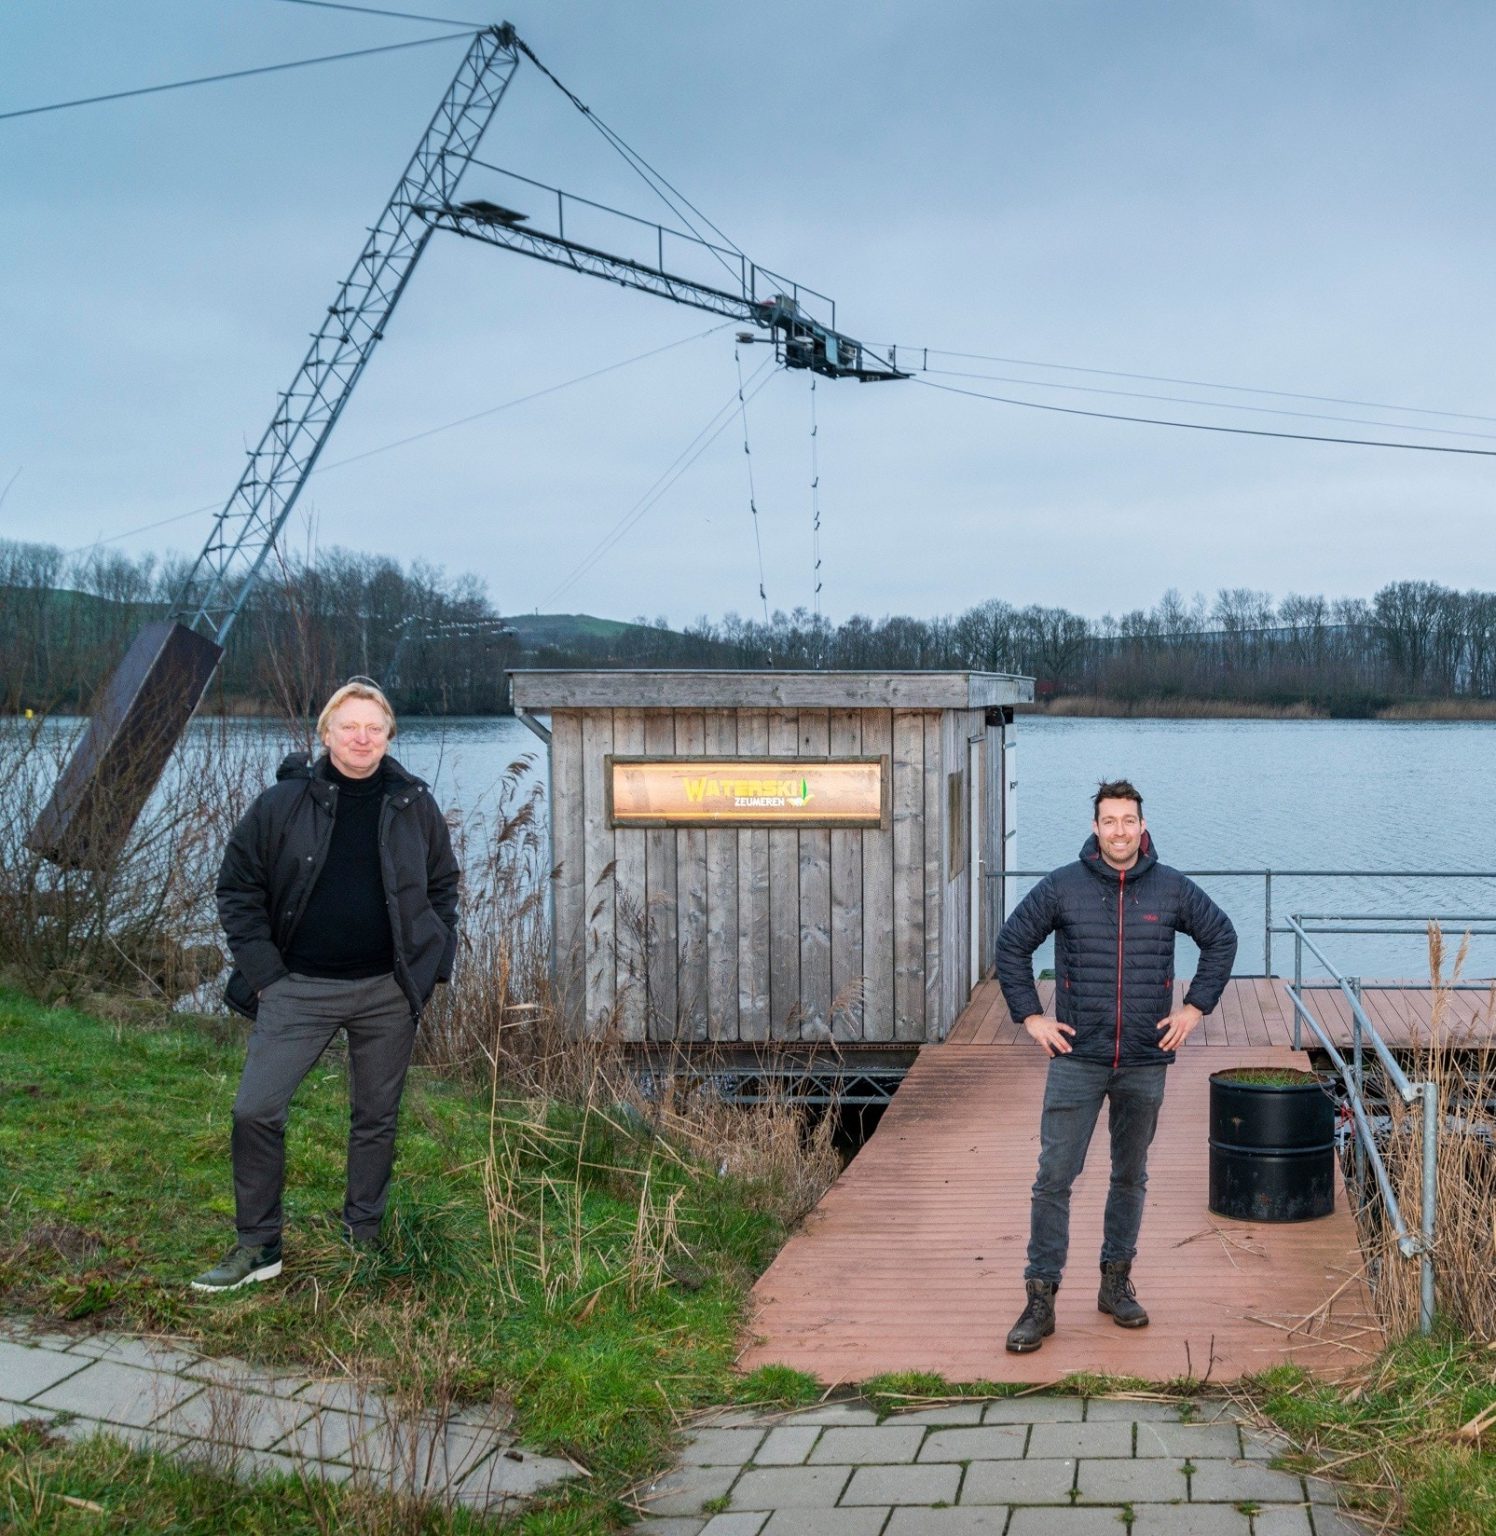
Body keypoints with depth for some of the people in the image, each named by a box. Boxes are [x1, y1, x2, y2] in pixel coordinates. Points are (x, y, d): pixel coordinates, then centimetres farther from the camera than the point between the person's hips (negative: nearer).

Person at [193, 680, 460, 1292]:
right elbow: (238, 886, 2)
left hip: (388, 991, 1)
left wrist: (431, 961, 4)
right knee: (256, 1111, -7)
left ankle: (364, 1239, 26)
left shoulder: (414, 804, 2)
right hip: (299, 988, -1)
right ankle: (257, 1246, 8)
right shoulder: (283, 802, -4)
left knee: (377, 1118, 11)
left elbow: (443, 886, 14)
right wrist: (262, 970, -4)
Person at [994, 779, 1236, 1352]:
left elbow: (1221, 939, 15)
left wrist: (1195, 1007, 8)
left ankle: (1117, 1282, 27)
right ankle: (1040, 1298, 3)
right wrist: (1030, 1016, 1)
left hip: (1145, 1063, 2)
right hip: (1076, 1057, -2)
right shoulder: (1062, 887, -3)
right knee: (1054, 1178, -4)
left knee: (1131, 1177, 13)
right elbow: (1011, 944, 6)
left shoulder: (1172, 889, 1)